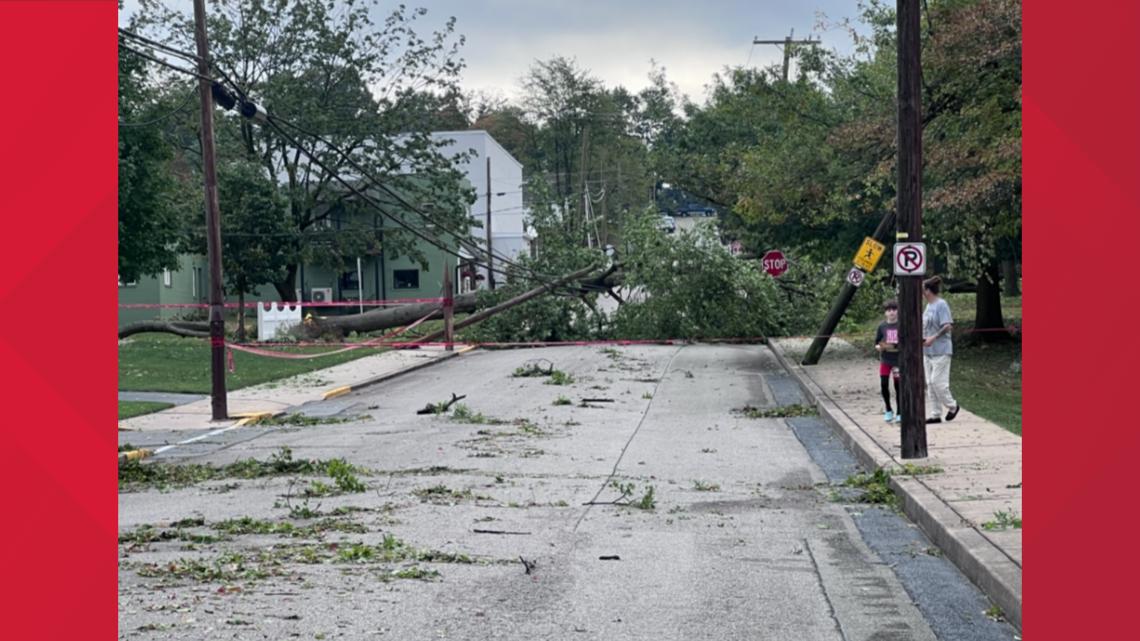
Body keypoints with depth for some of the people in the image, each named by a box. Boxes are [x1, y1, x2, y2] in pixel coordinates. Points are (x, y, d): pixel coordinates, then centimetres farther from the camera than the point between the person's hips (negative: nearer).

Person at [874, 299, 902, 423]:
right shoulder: (882, 326, 1)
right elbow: (876, 343, 7)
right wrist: (880, 347, -15)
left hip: (898, 360, -2)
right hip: (885, 360, 2)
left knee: (898, 385, 1)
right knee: (884, 385, -2)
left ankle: (900, 413, 11)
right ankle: (888, 411, 18)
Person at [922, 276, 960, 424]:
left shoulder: (941, 305, -13)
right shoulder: (928, 306, 13)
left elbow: (948, 326, -19)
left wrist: (933, 338, -24)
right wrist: (921, 337, 6)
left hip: (940, 350, -9)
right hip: (928, 351, 9)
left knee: (937, 381, -9)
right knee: (930, 383, 7)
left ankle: (952, 406, 11)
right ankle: (935, 414, 11)